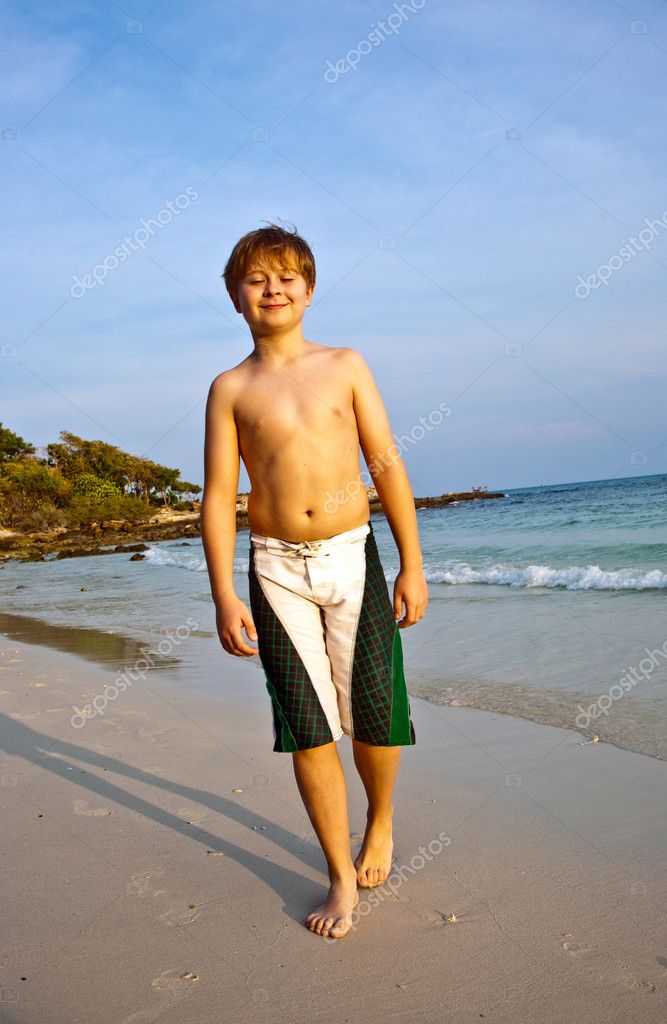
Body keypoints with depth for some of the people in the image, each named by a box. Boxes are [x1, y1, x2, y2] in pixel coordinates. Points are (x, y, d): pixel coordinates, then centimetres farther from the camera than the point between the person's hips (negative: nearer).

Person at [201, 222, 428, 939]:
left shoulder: (345, 365, 6)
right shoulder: (230, 388, 5)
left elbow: (387, 464, 4)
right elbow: (218, 496, 2)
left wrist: (412, 563, -1)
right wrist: (224, 596, -6)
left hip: (352, 556, 0)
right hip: (276, 567, 0)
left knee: (374, 716, 4)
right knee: (308, 727, 1)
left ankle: (380, 821, 36)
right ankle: (341, 878, 17)